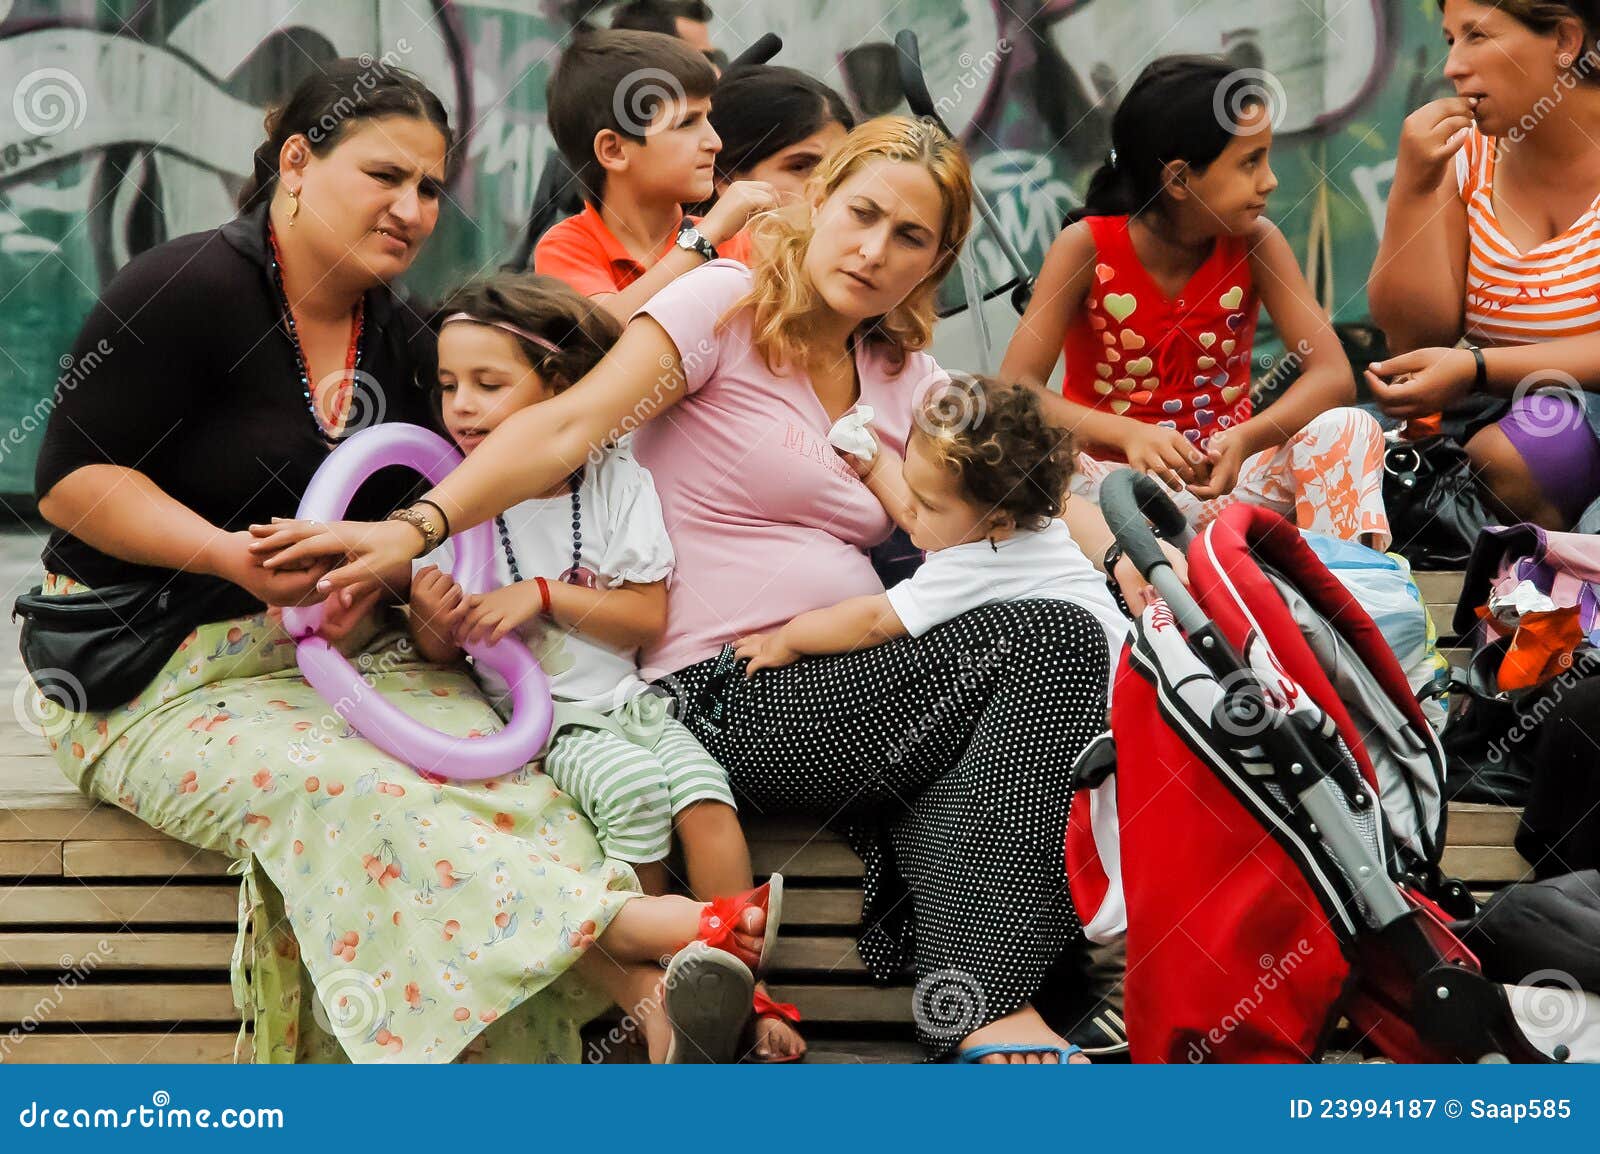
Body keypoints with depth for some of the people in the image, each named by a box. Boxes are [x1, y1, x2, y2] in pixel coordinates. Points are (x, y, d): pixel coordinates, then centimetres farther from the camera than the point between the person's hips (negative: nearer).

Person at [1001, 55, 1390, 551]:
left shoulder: (1254, 242, -4)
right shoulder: (1087, 246, -10)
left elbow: (1333, 375, -12)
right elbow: (1015, 389, -17)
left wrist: (1244, 440, -33)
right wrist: (1126, 433, -34)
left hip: (1225, 472, 2)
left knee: (1349, 430, -23)